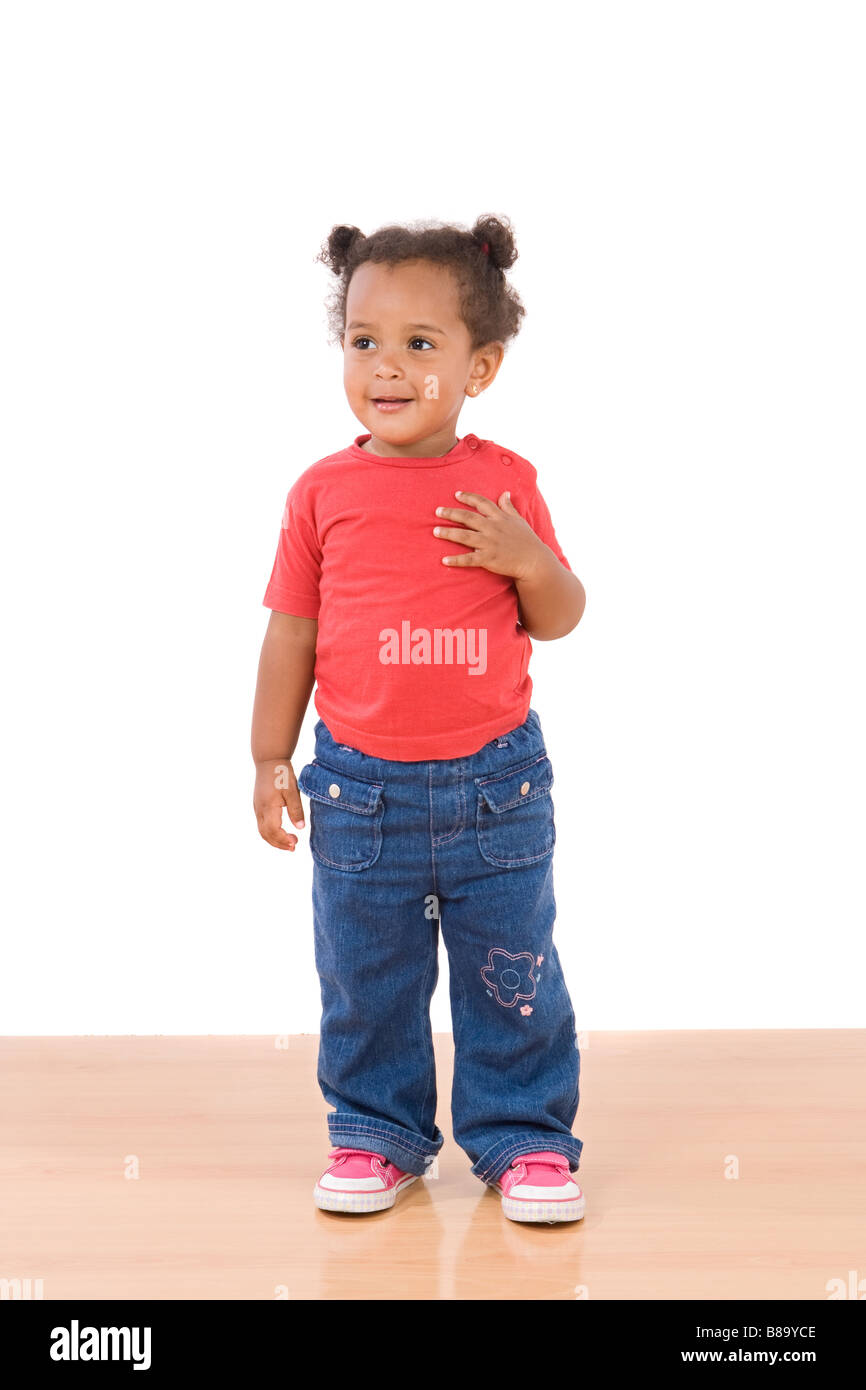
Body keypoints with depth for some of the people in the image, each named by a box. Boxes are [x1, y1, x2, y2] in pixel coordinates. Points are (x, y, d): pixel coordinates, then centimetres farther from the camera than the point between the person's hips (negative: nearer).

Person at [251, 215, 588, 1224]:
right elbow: (292, 632, 3)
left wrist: (527, 556, -18)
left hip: (495, 784, 0)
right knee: (364, 981, 13)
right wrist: (271, 760, 4)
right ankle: (376, 1134, 31)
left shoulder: (504, 484, -3)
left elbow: (561, 619, 3)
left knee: (513, 973, 10)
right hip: (360, 788, 1)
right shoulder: (323, 492, -2)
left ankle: (523, 1136, 26)